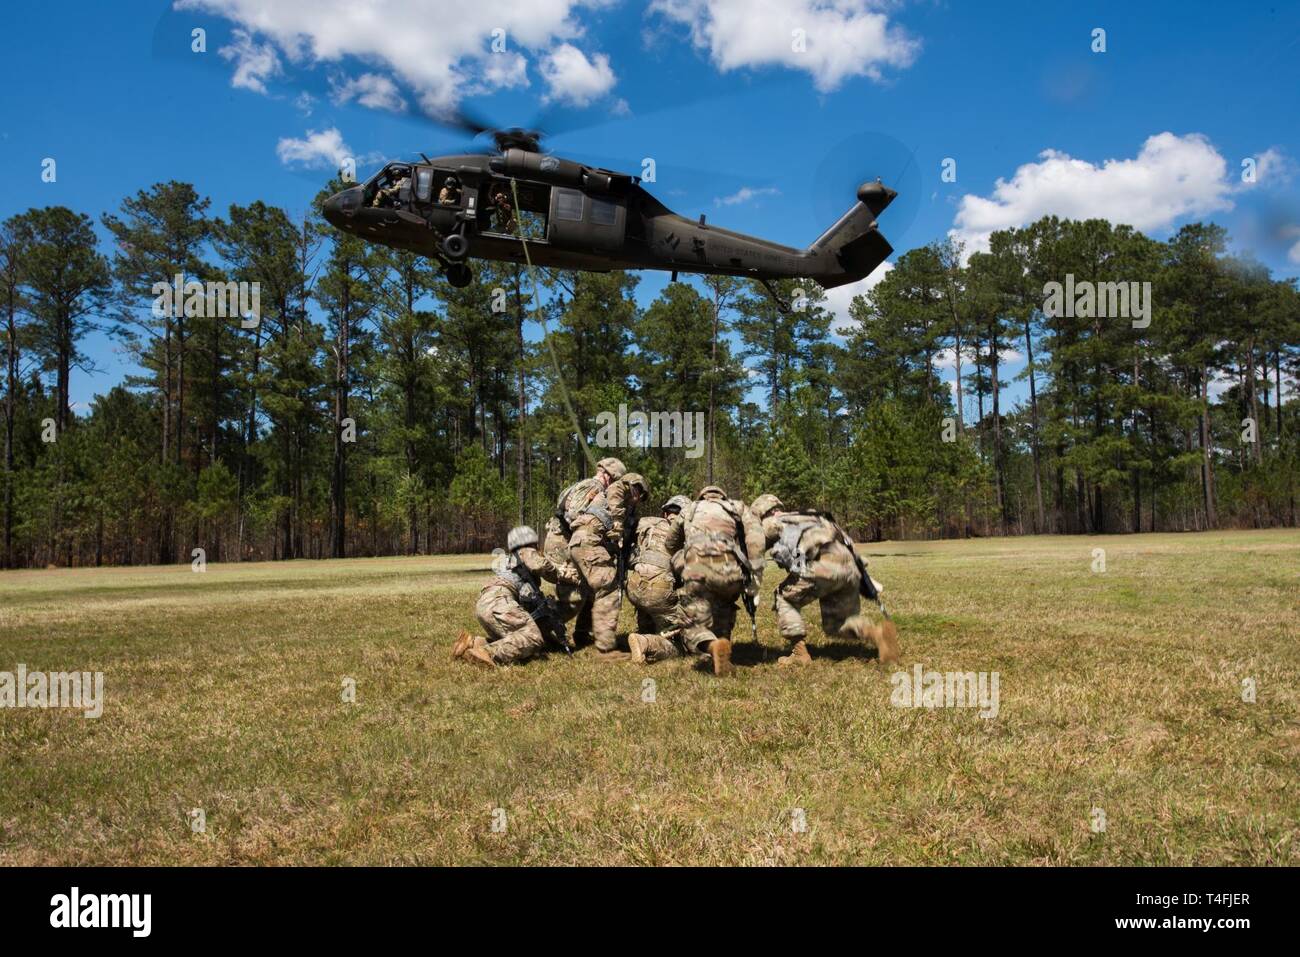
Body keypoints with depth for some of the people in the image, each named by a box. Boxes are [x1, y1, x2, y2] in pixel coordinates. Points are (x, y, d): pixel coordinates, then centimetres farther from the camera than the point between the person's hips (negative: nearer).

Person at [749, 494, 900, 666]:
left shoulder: (773, 523, 19)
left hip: (824, 566, -7)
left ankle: (799, 652, 5)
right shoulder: (809, 518, 37)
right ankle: (878, 632, -6)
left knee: (783, 598, 16)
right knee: (835, 625, 19)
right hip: (849, 567, 7)